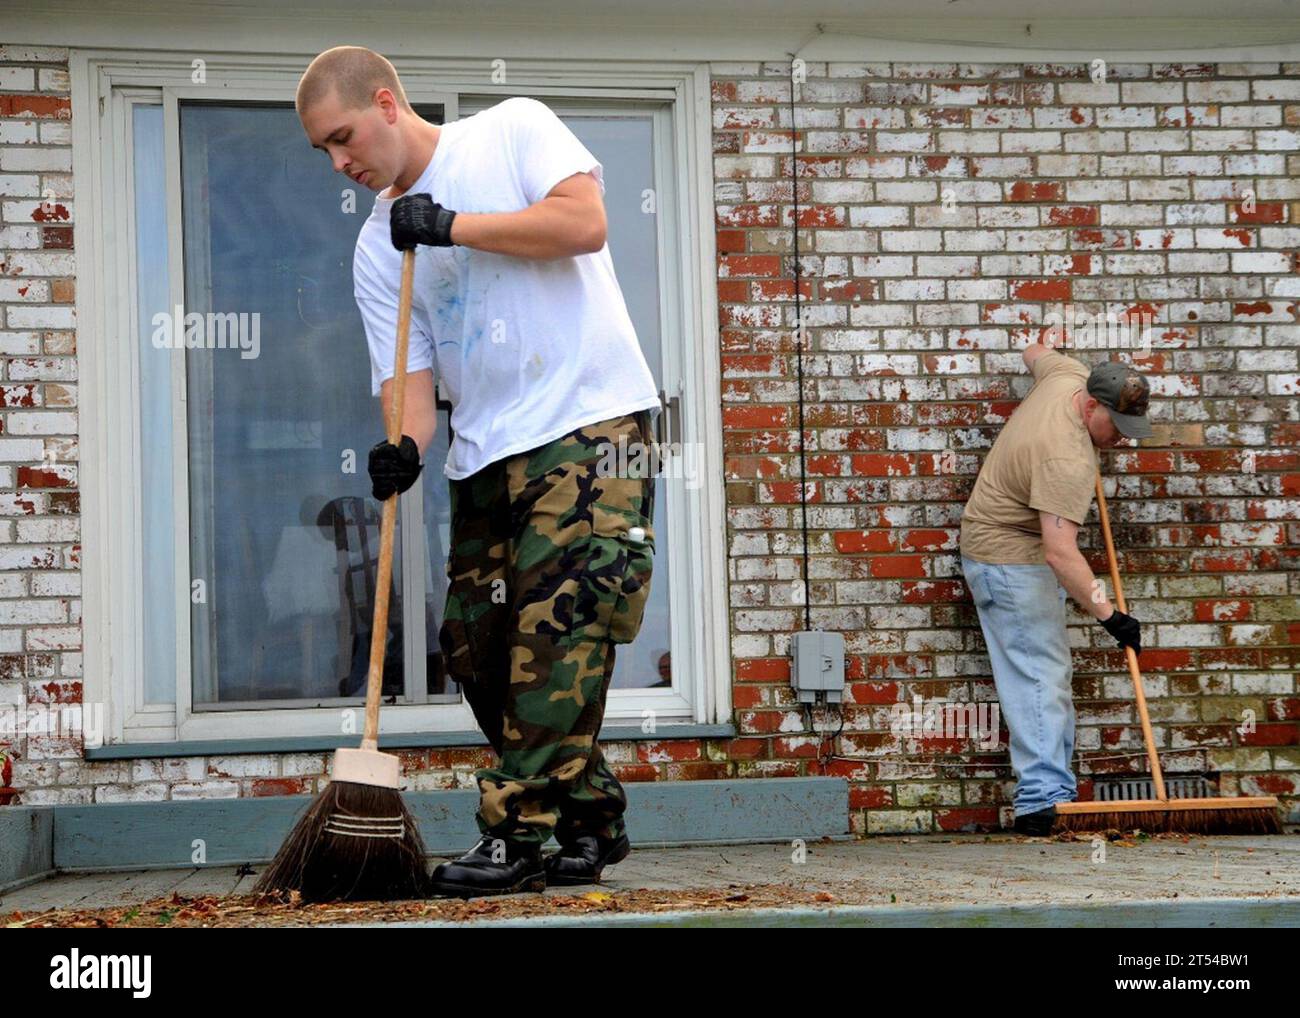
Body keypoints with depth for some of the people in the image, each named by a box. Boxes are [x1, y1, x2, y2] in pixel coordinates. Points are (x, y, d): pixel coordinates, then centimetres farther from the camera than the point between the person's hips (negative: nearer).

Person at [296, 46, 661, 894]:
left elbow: (585, 222, -12)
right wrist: (406, 447, -15)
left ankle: (520, 832, -14)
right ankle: (593, 820, 15)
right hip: (486, 452, 7)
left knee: (557, 622, -16)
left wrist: (452, 226, -12)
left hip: (591, 418, -7)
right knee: (476, 642, 4)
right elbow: (407, 371, 7)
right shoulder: (378, 246, 14)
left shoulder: (514, 129, 3)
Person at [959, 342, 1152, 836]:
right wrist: (1108, 614, -39)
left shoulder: (1068, 376, -6)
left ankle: (1054, 790, 23)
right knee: (1041, 675, -15)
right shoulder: (1069, 459, -34)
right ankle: (1041, 800, -19)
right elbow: (1060, 550, -40)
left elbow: (1036, 353, 19)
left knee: (1049, 669, 17)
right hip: (1009, 559, -11)